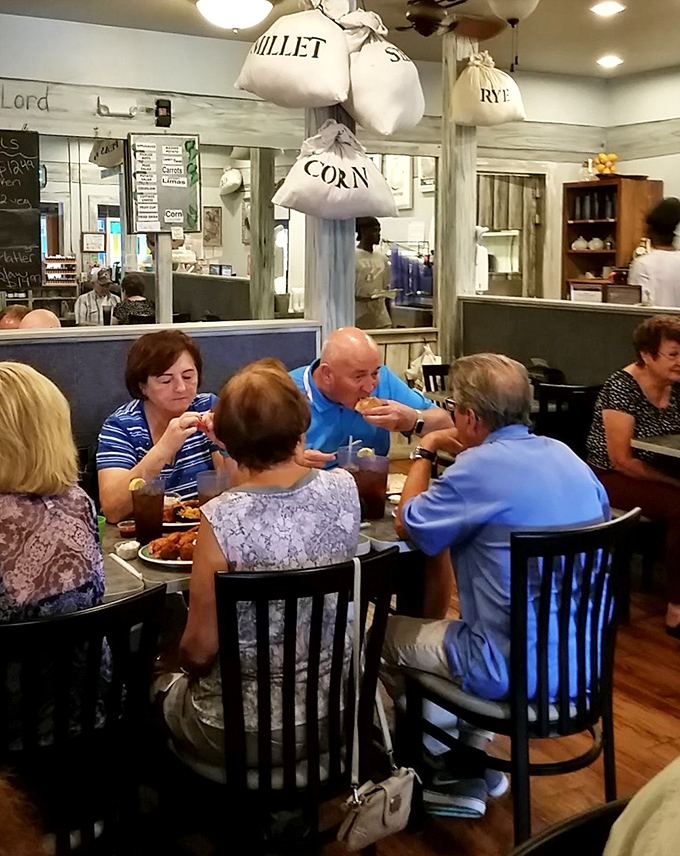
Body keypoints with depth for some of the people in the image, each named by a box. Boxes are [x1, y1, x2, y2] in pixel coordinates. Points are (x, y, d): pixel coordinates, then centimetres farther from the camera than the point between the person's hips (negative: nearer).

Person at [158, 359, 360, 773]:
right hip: (333, 716, 5)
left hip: (244, 734, -4)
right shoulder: (345, 489, -13)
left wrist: (188, 669, 4)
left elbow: (199, 649, -15)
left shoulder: (222, 520, -27)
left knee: (169, 690, 29)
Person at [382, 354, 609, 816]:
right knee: (456, 629, 31)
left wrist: (425, 452, 9)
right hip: (585, 663, 8)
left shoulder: (479, 467, -21)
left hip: (522, 672, -7)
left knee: (383, 632, 15)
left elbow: (408, 524, -7)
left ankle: (446, 764, 27)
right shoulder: (567, 456, 1)